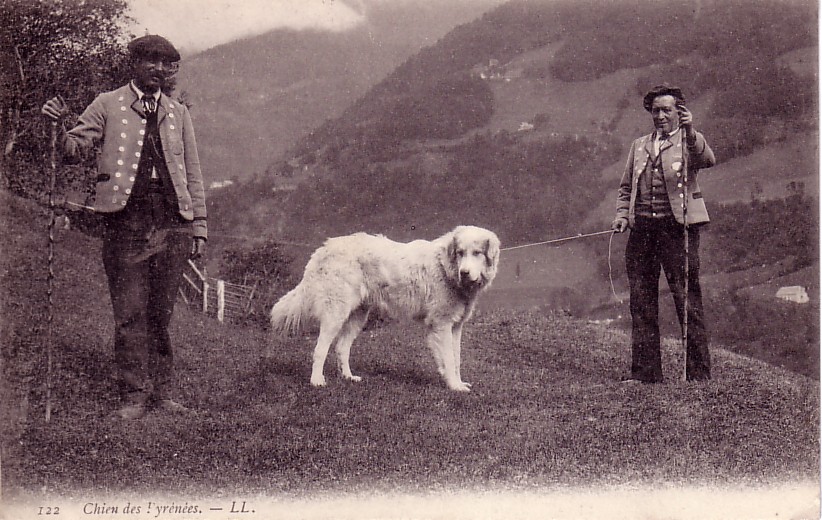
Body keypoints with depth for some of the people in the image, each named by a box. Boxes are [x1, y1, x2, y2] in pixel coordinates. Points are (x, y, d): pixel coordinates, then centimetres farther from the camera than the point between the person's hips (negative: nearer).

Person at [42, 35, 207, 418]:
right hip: (126, 221, -2)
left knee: (161, 313, 6)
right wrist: (59, 125, -21)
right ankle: (134, 394, 6)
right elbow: (74, 151, 1)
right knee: (130, 312, -2)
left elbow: (193, 174, 17)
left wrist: (199, 226, 10)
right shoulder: (107, 105, 7)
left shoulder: (178, 113, 16)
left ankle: (161, 392, 14)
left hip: (171, 224, 3)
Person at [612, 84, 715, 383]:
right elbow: (626, 187, 24)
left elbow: (708, 160, -16)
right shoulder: (639, 145, 20)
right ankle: (644, 373, 12)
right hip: (642, 227, 5)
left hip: (677, 226, -5)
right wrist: (622, 215, 7)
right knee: (641, 302, 6)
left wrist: (690, 132, -30)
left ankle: (698, 373, 0)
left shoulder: (689, 141, 6)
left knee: (687, 300, -5)